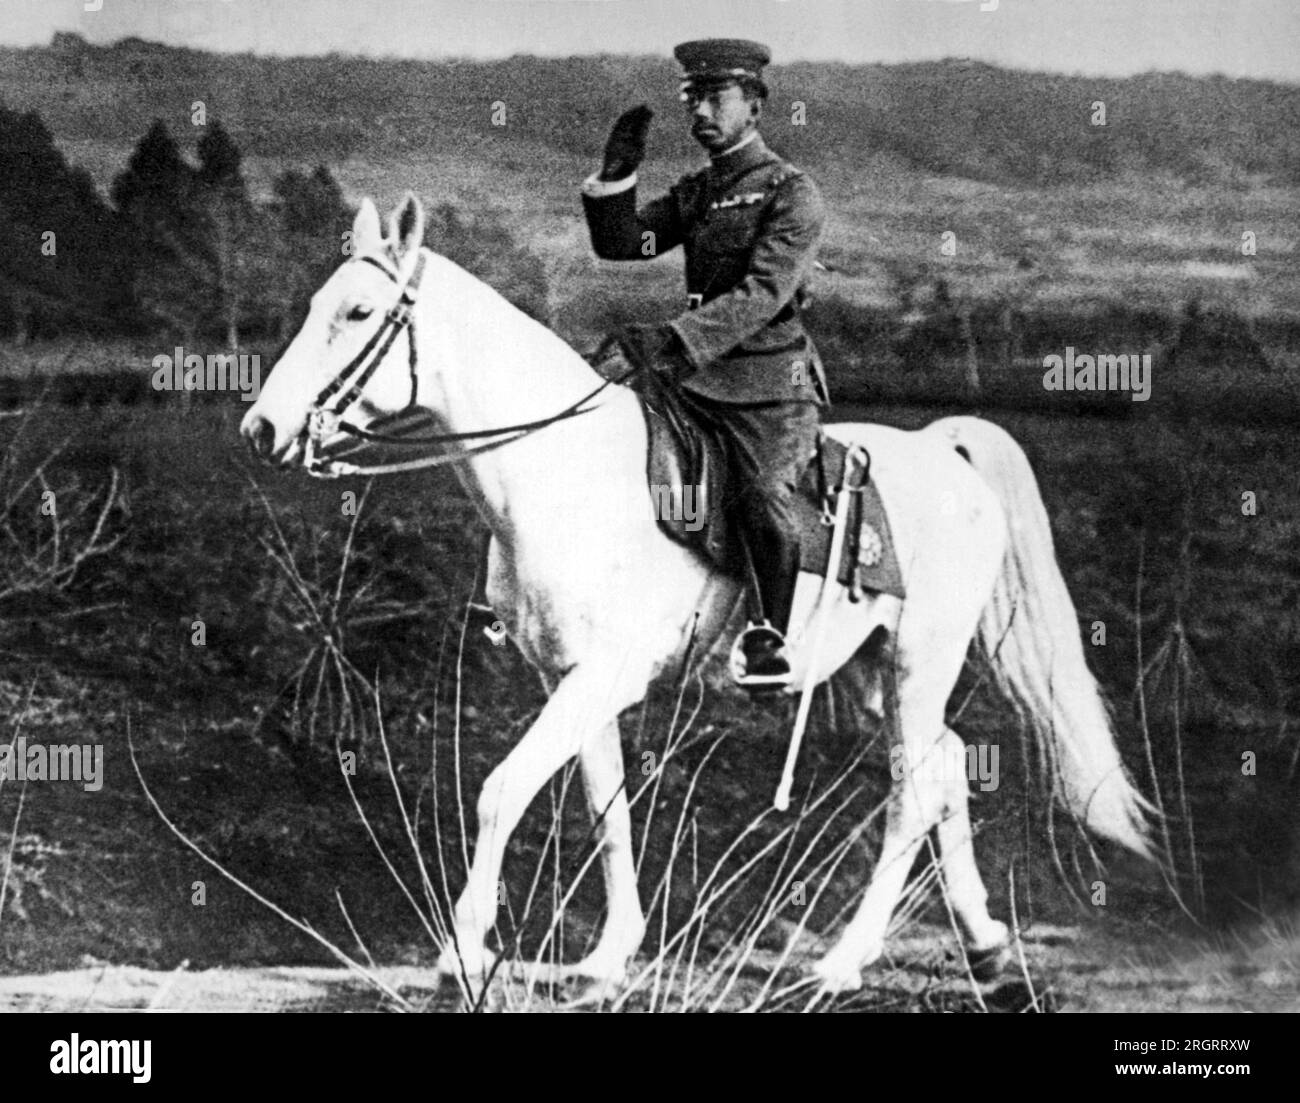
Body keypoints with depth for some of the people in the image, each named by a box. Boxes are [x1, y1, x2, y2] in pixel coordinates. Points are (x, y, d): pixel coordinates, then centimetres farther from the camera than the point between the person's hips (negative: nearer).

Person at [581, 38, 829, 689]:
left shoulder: (792, 194, -6)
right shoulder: (694, 193, 17)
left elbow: (762, 295, -17)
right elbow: (621, 246, 10)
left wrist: (676, 341, -28)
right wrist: (616, 177, -7)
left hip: (771, 387, -7)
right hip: (695, 379, 7)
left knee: (762, 499, -23)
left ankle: (768, 638, -9)